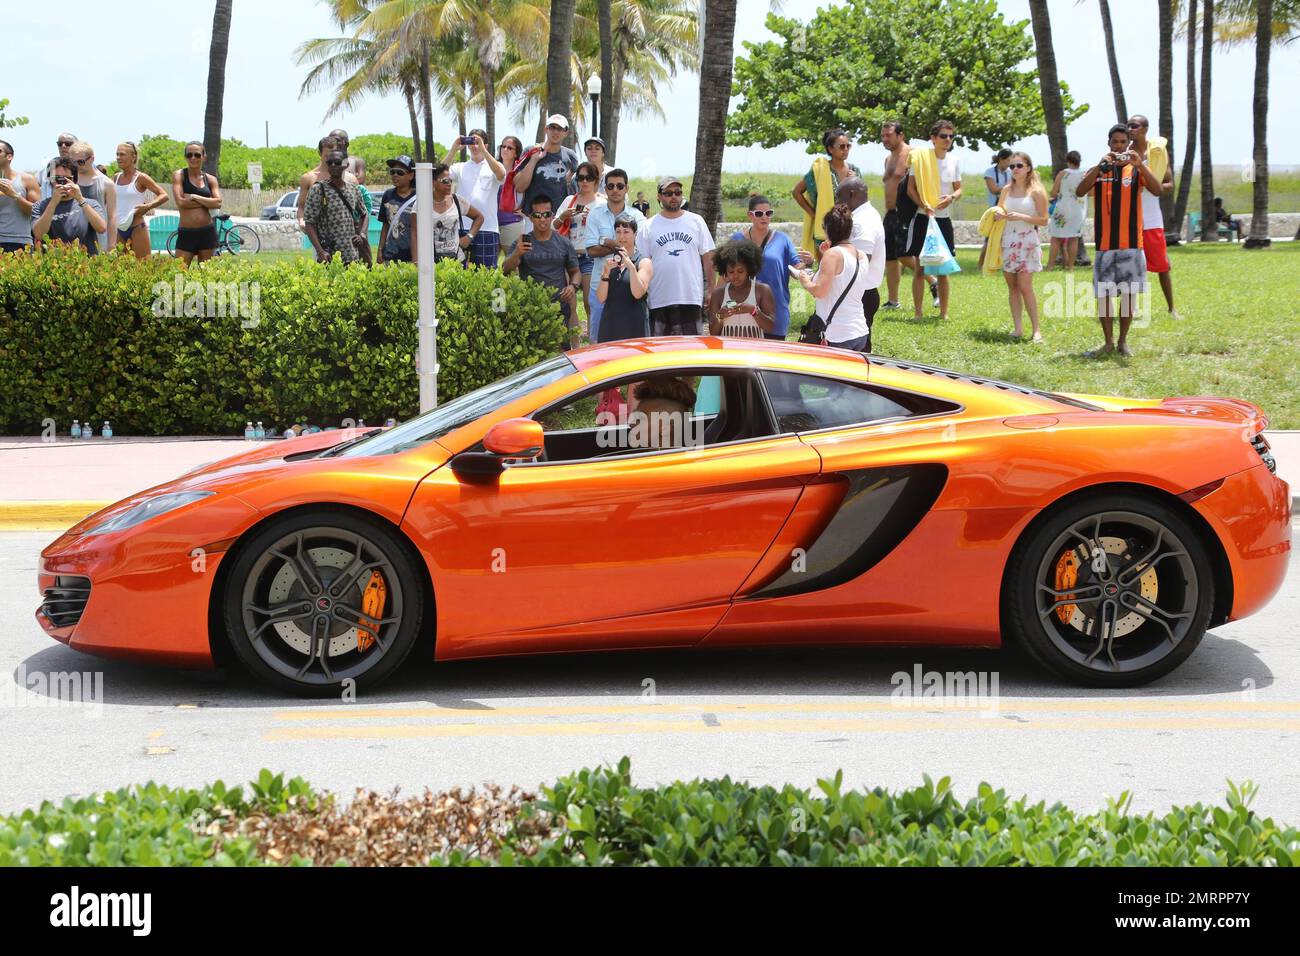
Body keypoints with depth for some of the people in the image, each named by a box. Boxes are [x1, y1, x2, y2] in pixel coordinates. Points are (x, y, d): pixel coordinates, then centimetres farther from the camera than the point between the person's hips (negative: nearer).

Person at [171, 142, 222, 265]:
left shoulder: (210, 179, 9)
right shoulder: (179, 175, 1)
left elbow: (218, 203, -6)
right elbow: (180, 202, -12)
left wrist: (194, 197, -11)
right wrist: (206, 202, -9)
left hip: (207, 232, 3)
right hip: (186, 233, -3)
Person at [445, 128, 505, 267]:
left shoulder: (493, 166, 9)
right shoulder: (460, 168, 13)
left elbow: (501, 175, -14)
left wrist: (483, 150, -18)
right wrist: (453, 149, -10)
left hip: (488, 228, -2)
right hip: (462, 227, 2)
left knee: (487, 270, 1)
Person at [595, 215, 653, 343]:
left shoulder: (644, 262, 2)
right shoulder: (609, 261, 14)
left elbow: (638, 293, -13)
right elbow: (601, 298, 5)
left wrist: (631, 266, -21)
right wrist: (606, 272, -8)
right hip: (610, 324, 4)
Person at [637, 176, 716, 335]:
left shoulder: (696, 222, 8)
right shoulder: (649, 227, 6)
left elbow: (707, 258, 8)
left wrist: (711, 290, 2)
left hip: (692, 298, 0)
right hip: (659, 301, 0)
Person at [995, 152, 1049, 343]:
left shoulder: (1036, 191, -4)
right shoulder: (1006, 190, 11)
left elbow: (1043, 220, -6)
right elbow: (998, 211, 22)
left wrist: (1021, 216, -17)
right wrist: (998, 216, -2)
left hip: (1026, 242, -5)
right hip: (1007, 241, 5)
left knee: (1025, 287, -11)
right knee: (1012, 287, 3)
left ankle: (1036, 329, -7)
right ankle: (1017, 328, 5)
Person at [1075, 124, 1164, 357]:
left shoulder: (1136, 169, 5)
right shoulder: (1098, 170, 7)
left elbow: (1157, 189, -13)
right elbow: (1080, 191, -10)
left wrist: (1139, 164, -26)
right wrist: (1100, 166, -21)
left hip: (1131, 242, 0)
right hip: (1105, 243, 0)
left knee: (1129, 292, 4)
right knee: (1103, 293, 0)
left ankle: (1123, 341, 15)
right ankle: (1108, 342, 10)